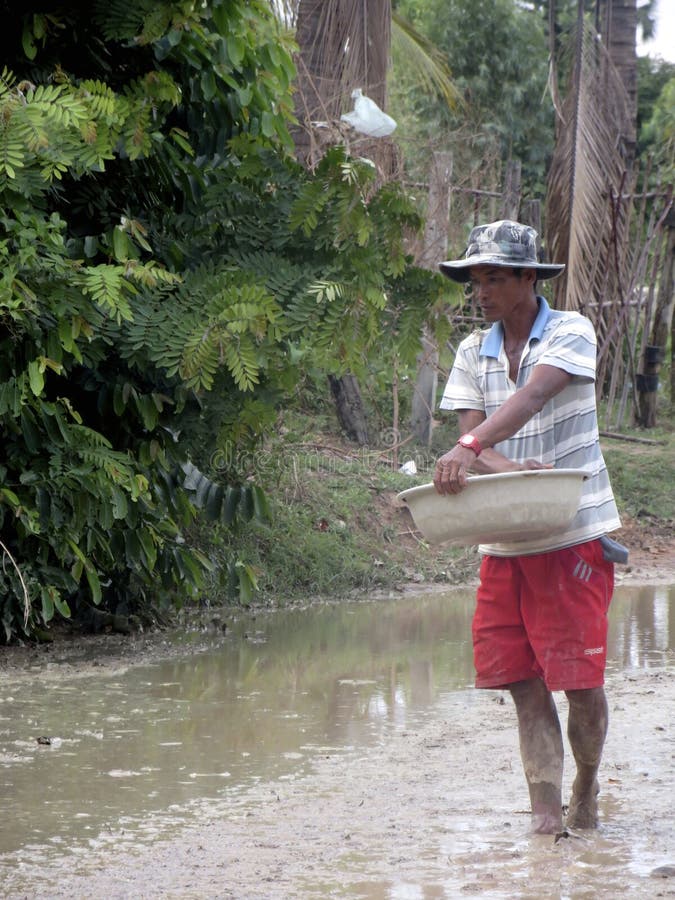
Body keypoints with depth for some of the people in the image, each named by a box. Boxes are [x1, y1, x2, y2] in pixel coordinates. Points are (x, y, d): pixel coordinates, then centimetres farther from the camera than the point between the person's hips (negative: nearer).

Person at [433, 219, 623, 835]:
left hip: (574, 534, -4)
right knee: (524, 684, 0)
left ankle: (587, 786, 21)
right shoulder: (474, 353, 11)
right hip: (504, 542, 5)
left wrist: (468, 449, -38)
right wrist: (508, 468, -24)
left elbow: (532, 398, -23)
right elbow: (471, 435, -1)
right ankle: (546, 812, 2)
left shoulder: (571, 333, -5)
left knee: (579, 680, -2)